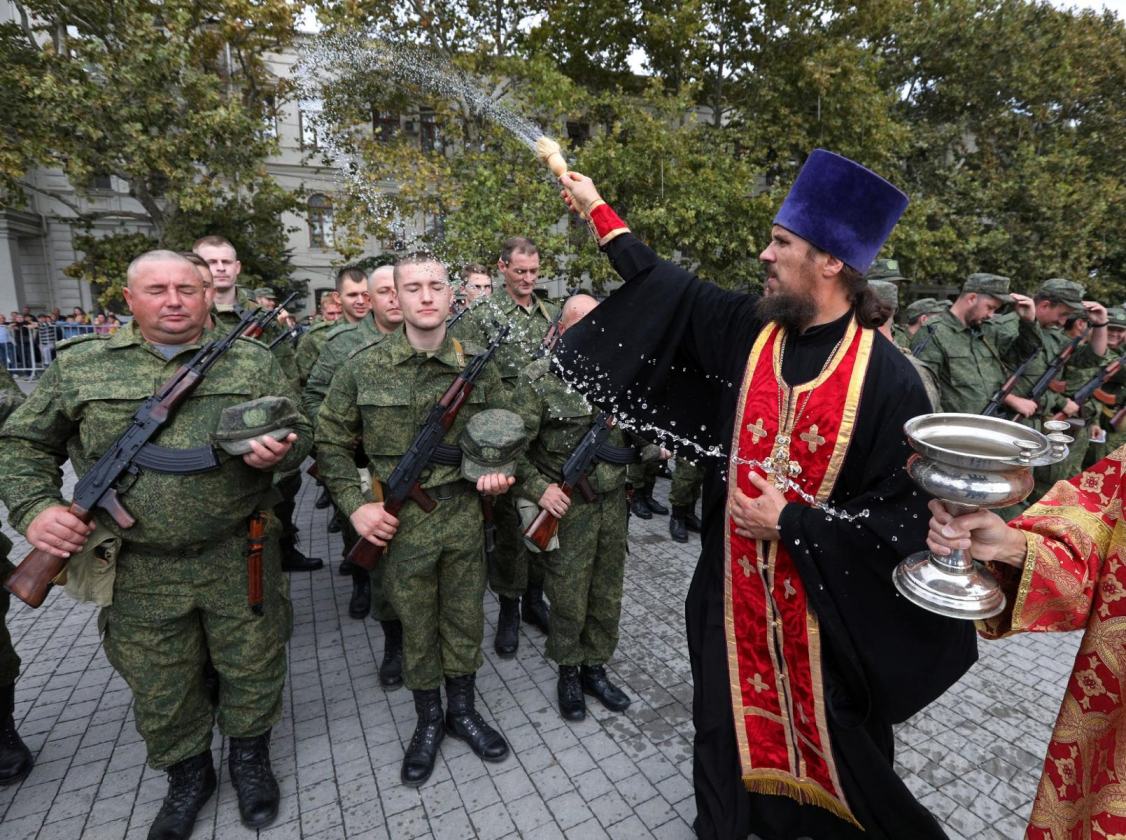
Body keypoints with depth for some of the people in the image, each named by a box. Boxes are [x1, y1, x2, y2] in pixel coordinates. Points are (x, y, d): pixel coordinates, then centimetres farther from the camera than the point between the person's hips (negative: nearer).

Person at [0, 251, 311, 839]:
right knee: (159, 692, 18)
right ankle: (187, 777, 45)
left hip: (240, 559, 0)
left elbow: (300, 431, 3)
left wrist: (280, 450, -19)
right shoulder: (80, 364, 3)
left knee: (254, 670, 14)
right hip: (140, 571, 1)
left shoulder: (252, 360, 0)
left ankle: (250, 759, 43)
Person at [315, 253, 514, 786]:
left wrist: (498, 471, -10)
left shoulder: (478, 365, -3)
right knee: (416, 627, 14)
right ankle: (428, 721, 38)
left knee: (465, 618, 16)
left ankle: (463, 710, 41)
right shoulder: (364, 367, -7)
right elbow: (331, 441, 1)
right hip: (400, 522, -1)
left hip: (465, 514, 2)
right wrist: (356, 504, -8)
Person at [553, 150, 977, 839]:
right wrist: (598, 211, 15)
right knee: (730, 719, 24)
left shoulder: (887, 377, -18)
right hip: (736, 585, 4)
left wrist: (793, 523, -19)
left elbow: (906, 512, -14)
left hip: (826, 601, -4)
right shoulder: (748, 330, -5)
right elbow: (668, 287, 7)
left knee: (830, 740, 19)